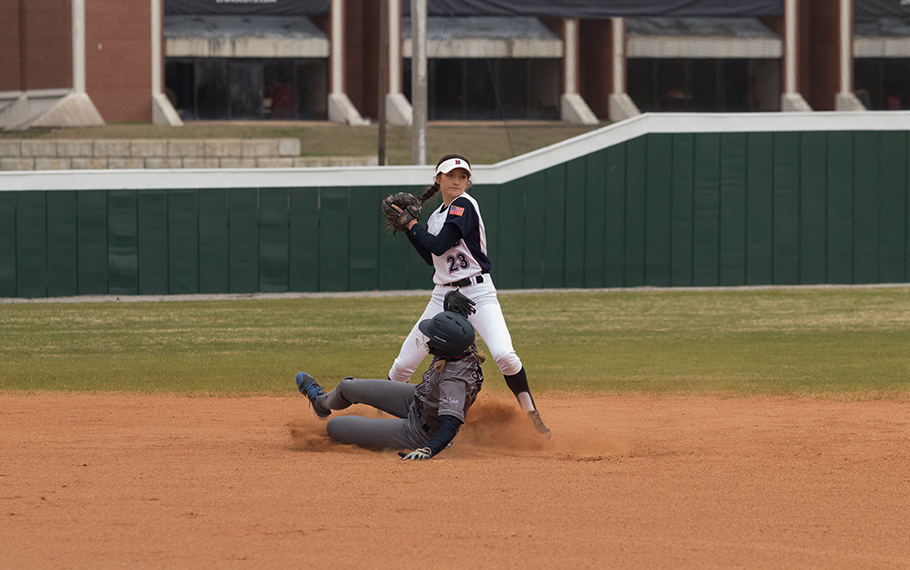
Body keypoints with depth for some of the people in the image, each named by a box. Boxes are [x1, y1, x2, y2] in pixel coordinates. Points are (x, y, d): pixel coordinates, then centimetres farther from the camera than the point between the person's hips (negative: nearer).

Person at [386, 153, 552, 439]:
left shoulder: (464, 205, -10)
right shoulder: (436, 216, 13)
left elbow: (439, 246, -18)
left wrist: (412, 224, -5)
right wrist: (408, 228, 13)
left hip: (478, 293, -6)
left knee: (505, 356, -25)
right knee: (403, 364, 1)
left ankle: (533, 417, -13)